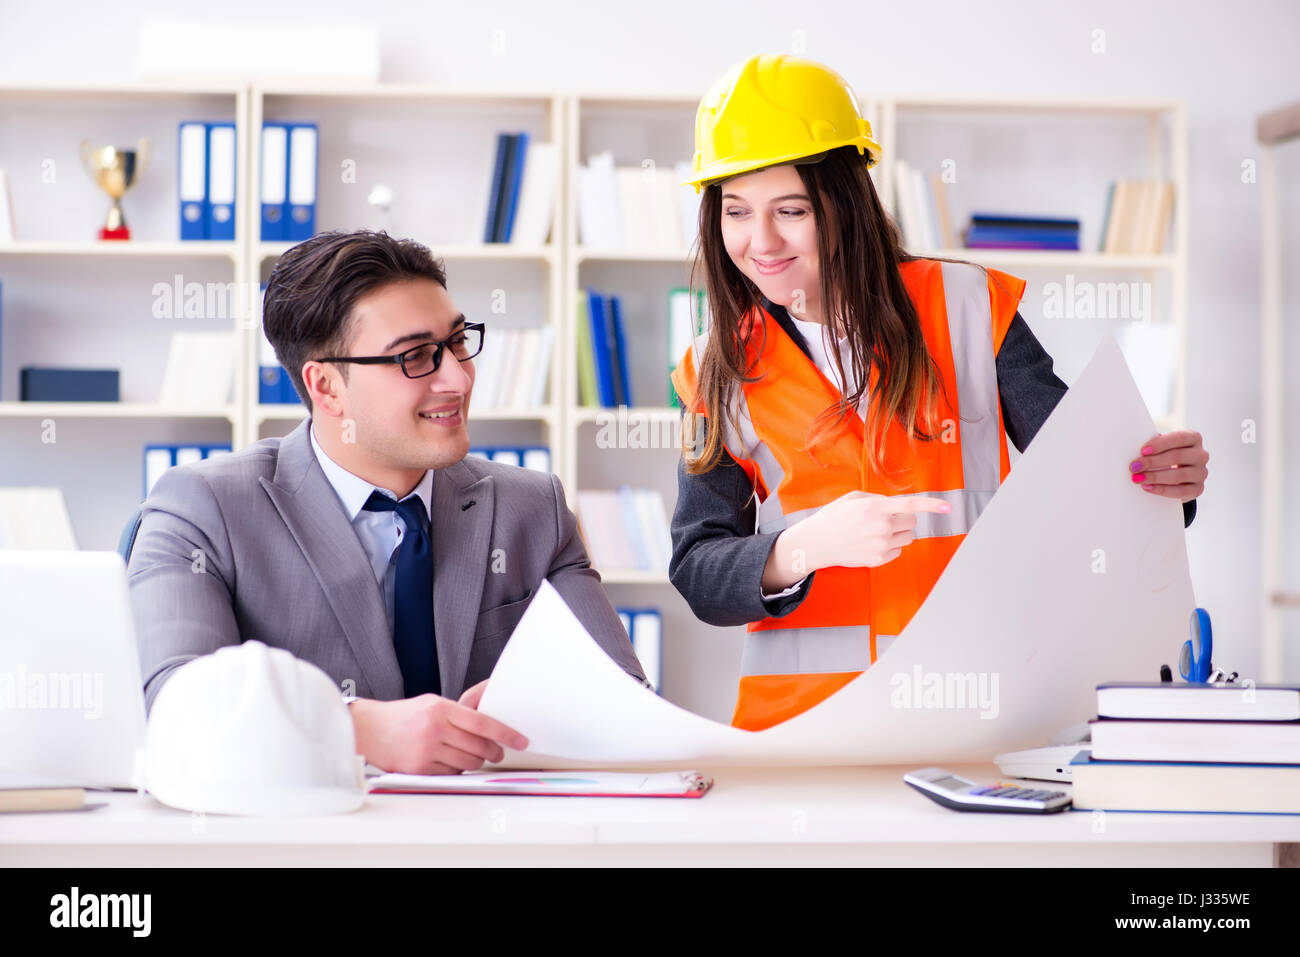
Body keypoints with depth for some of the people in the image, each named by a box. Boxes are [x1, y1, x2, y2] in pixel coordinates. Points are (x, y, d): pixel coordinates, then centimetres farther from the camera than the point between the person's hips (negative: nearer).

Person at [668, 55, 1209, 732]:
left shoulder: (968, 307, 5)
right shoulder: (717, 371, 8)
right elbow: (697, 573, 0)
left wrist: (1163, 482, -13)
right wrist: (804, 550, -19)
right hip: (800, 721, 1)